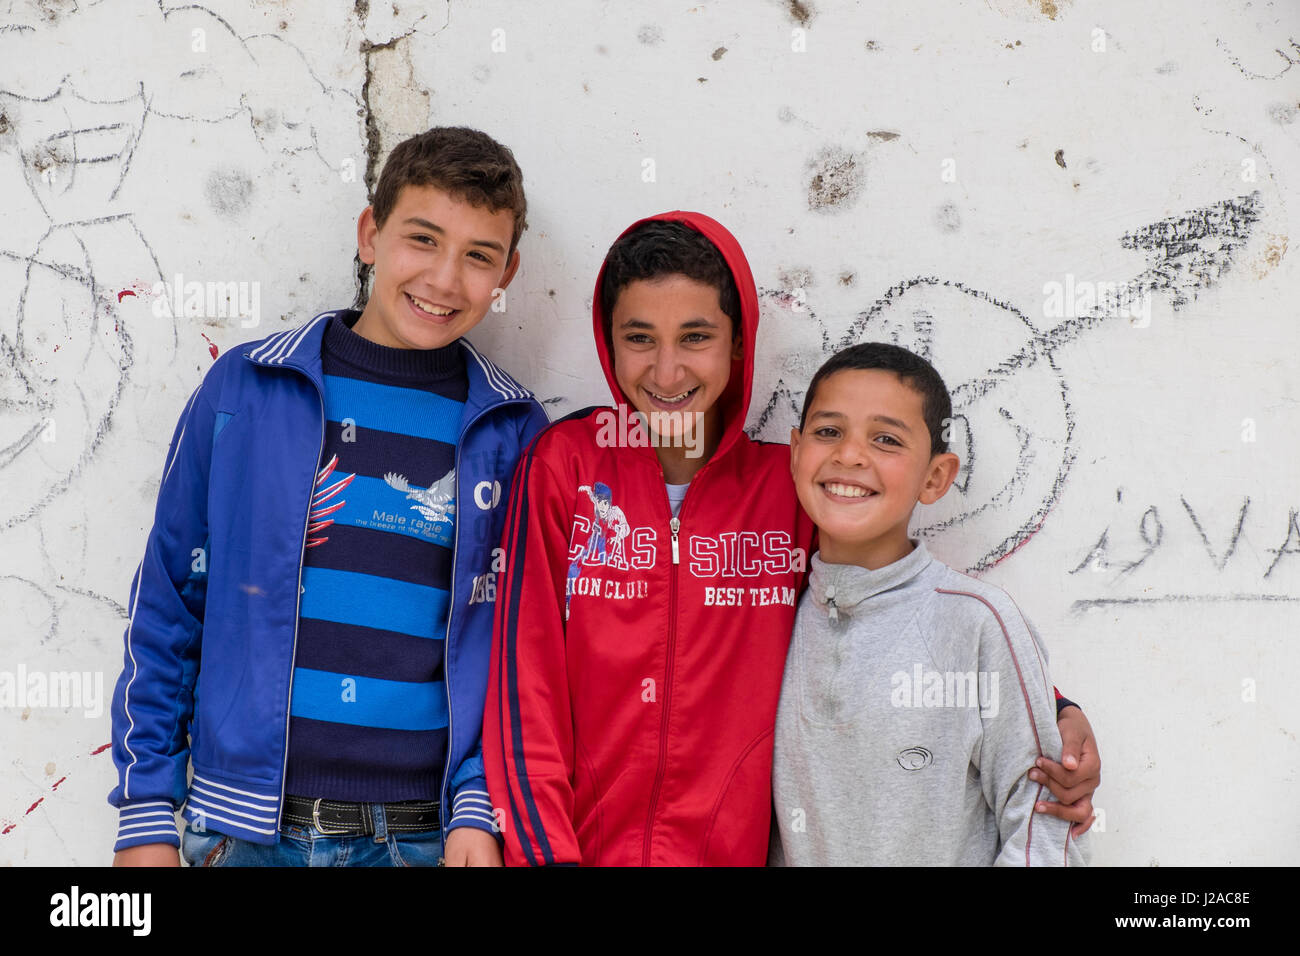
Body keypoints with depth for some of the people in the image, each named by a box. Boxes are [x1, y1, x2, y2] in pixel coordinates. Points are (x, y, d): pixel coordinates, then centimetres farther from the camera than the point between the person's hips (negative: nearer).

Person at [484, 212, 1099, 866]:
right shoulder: (563, 463, -4)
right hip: (573, 842, -1)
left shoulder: (791, 485, -2)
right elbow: (525, 686, -5)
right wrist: (546, 854, -14)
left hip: (727, 850, 1)